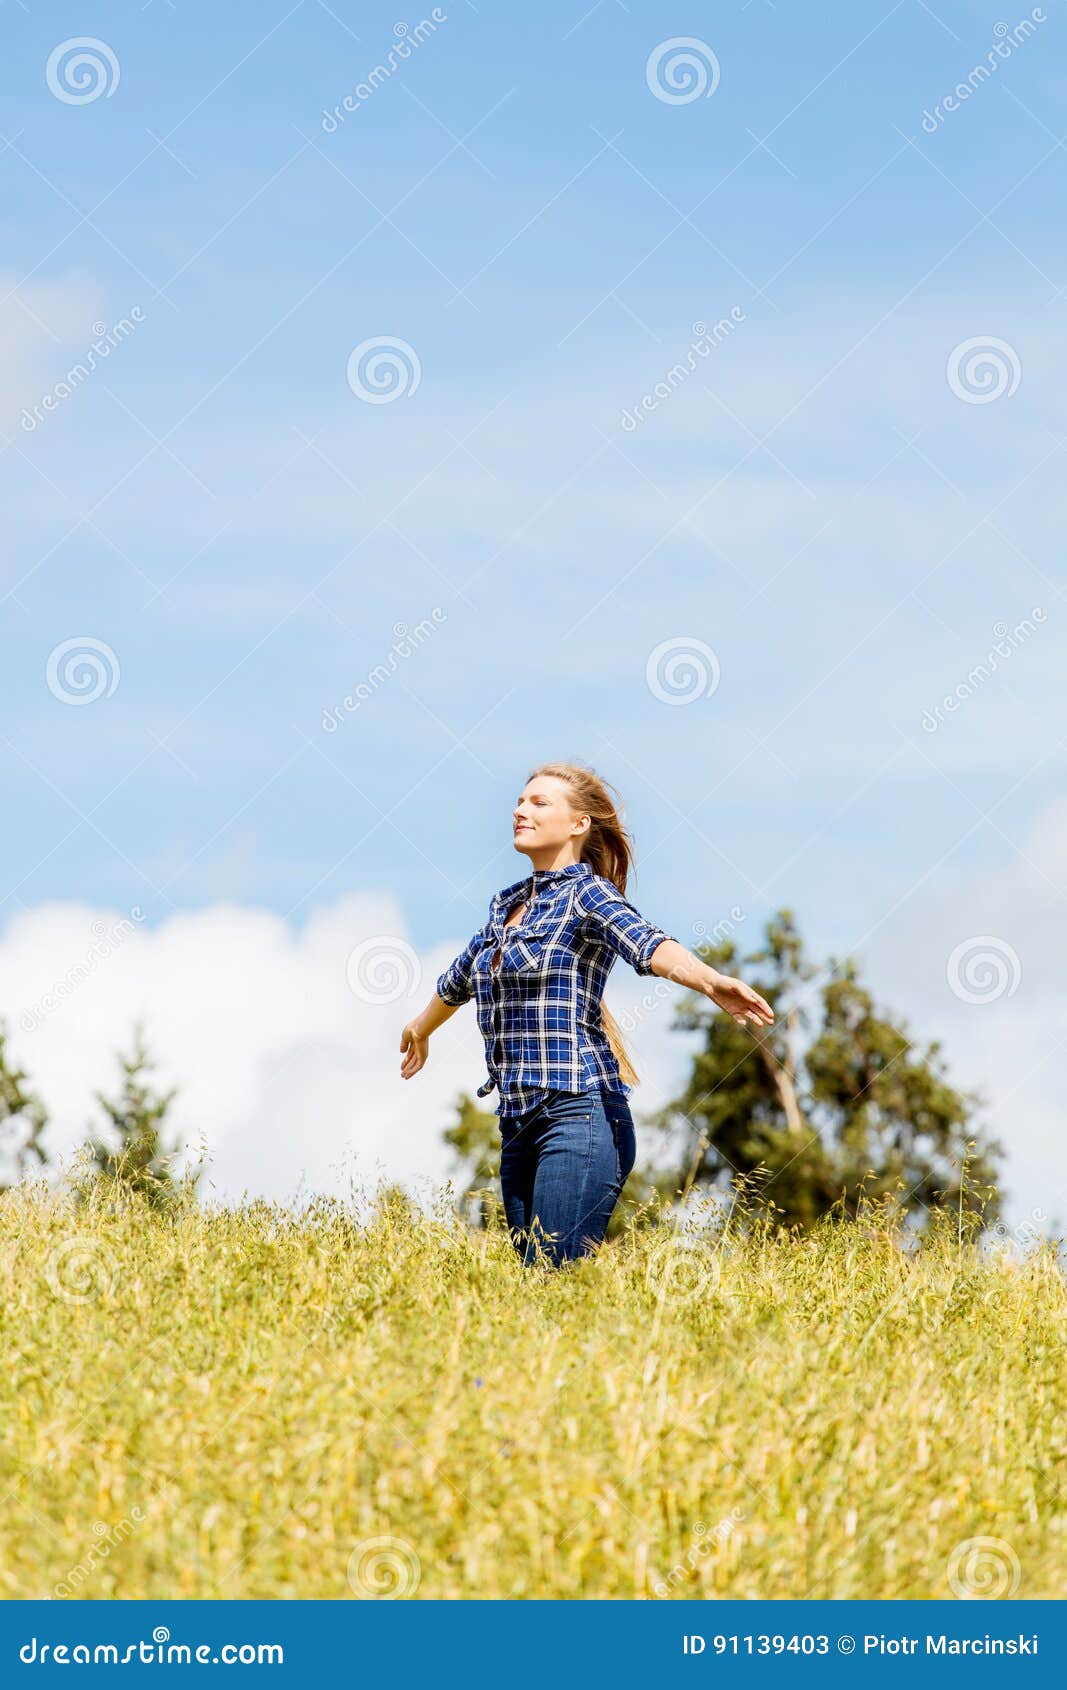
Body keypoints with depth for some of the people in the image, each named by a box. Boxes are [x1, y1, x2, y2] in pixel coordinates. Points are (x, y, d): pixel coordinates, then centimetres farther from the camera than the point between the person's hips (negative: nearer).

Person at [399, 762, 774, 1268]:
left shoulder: (588, 895, -4)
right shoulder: (505, 906, 18)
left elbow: (649, 945, -25)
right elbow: (458, 979, 39)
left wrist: (709, 981, -46)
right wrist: (420, 1029, 57)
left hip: (578, 1114, -8)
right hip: (518, 1122, 8)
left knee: (556, 1278, -16)